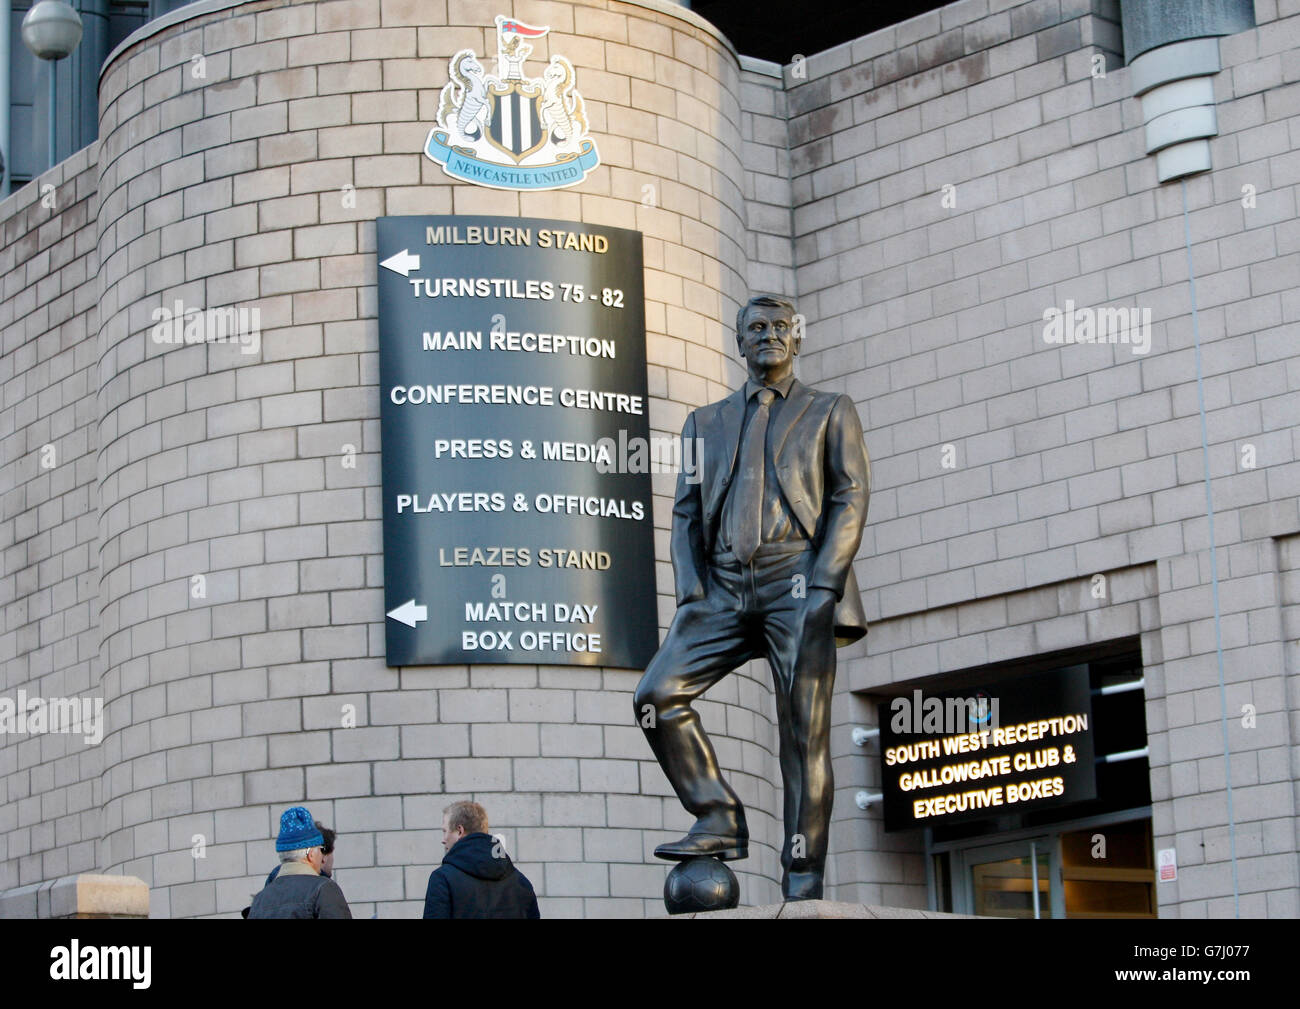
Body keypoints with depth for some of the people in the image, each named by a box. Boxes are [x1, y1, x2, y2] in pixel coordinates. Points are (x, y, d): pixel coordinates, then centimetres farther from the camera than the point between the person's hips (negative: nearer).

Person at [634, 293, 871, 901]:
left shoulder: (830, 412, 15)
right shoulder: (706, 423, 24)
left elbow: (851, 498, 4)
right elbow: (686, 512, 17)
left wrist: (822, 585, -11)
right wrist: (692, 589, -1)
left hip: (796, 583, -4)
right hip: (725, 588, 4)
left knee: (803, 730, -10)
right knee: (657, 696, -15)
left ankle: (803, 883, -10)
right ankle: (719, 822, -7)